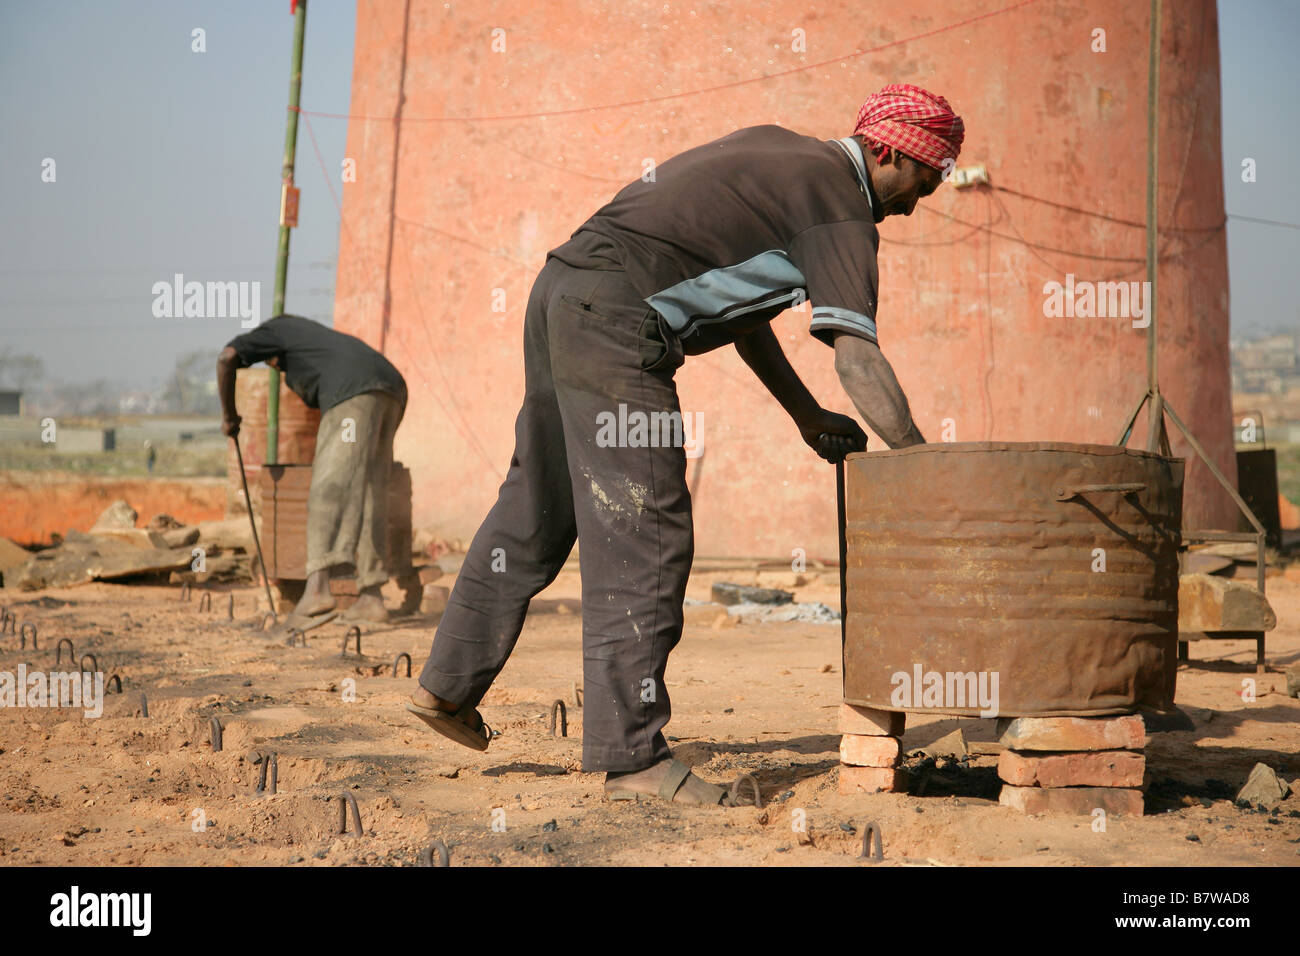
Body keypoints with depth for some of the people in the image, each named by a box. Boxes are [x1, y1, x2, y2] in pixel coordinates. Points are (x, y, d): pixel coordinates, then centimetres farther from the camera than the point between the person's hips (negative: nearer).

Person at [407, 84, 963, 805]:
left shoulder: (773, 152, 24)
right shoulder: (841, 208, -4)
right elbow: (857, 359, -13)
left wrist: (805, 414, 27)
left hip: (561, 289, 10)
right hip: (616, 321, -10)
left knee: (534, 512, 18)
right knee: (645, 540, -6)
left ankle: (447, 686, 28)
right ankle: (631, 755, -2)